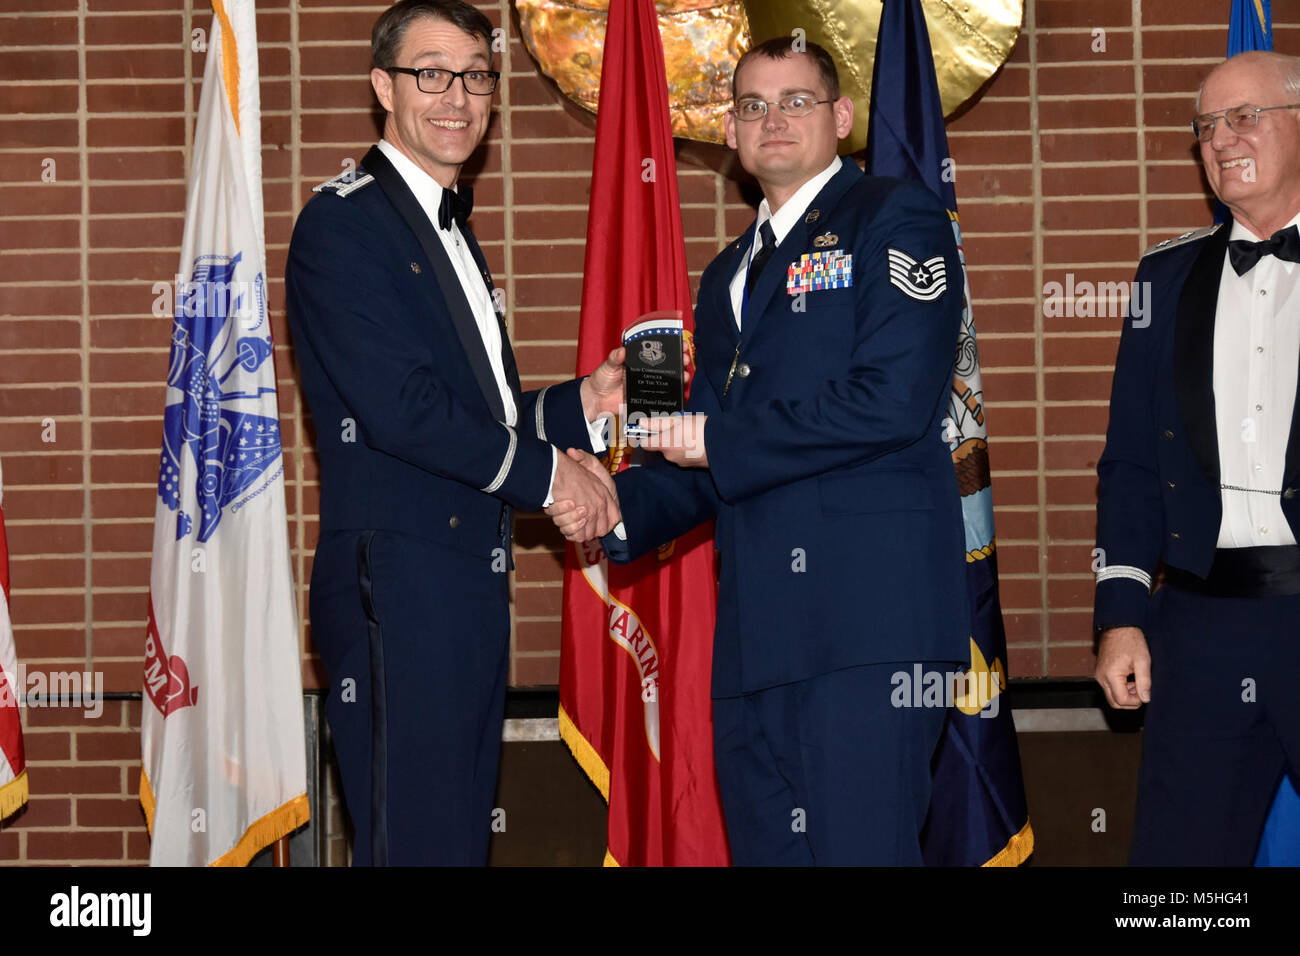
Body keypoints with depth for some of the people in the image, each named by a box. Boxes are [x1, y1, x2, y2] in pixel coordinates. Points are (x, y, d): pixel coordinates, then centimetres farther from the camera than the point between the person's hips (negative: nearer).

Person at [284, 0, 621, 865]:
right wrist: (545, 475, -10)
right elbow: (399, 408, -18)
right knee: (418, 841, -8)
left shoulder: (454, 235, 22)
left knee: (464, 833, 11)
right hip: (396, 584, -9)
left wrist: (582, 405, 6)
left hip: (467, 582, 9)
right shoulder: (344, 224, -9)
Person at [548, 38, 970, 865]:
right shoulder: (729, 276, 26)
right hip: (760, 629, 7)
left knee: (859, 847, -12)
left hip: (869, 616, -7)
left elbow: (893, 399, -12)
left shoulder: (895, 220, 2)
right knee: (766, 848, 6)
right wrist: (621, 504, 6)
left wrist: (723, 443, -6)